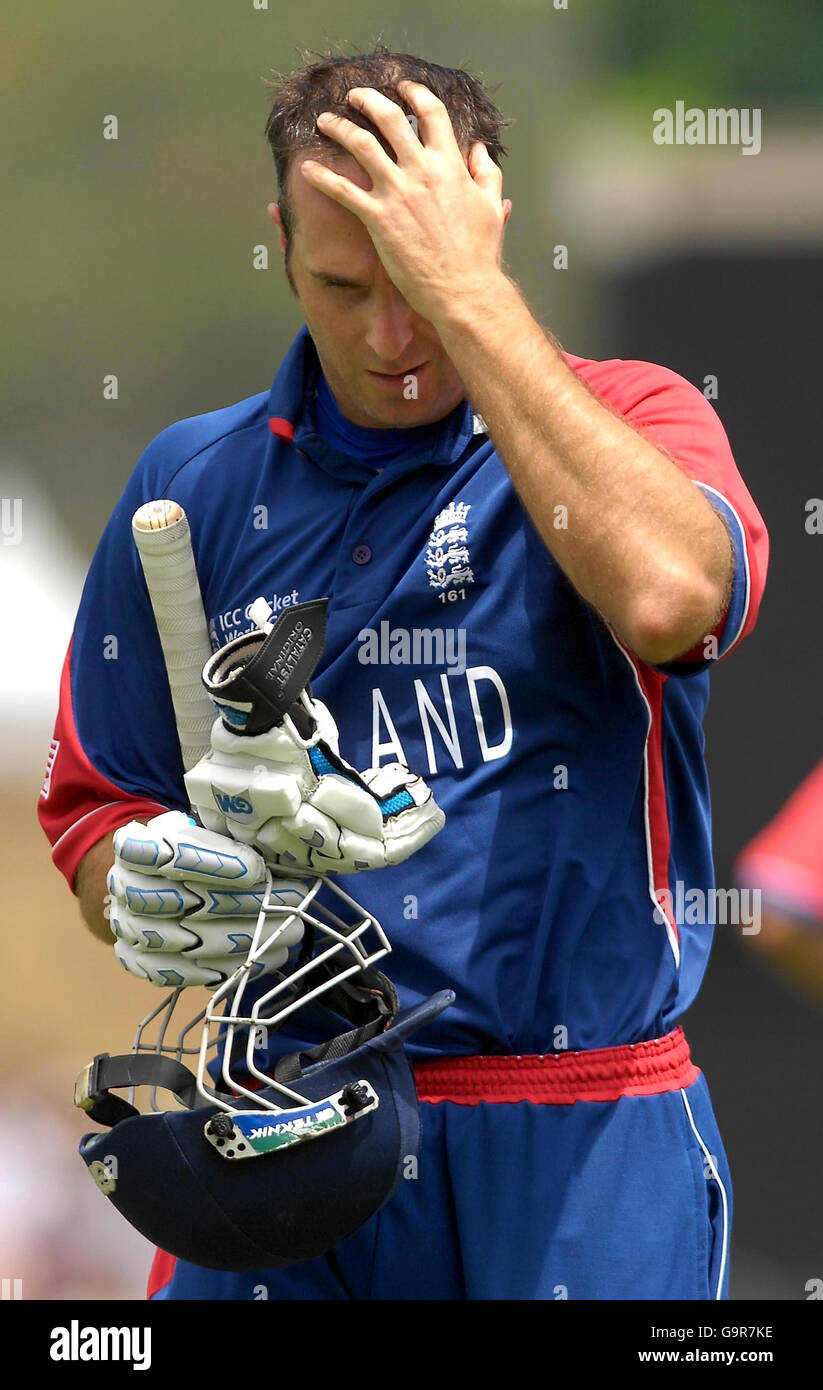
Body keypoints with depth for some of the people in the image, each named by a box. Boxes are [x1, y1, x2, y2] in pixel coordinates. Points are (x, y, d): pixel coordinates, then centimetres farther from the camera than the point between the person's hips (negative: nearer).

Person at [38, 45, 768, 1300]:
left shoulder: (627, 422, -2)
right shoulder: (197, 482, 8)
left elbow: (667, 597, -26)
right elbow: (97, 802, 15)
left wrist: (467, 296, -21)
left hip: (580, 1146, -3)